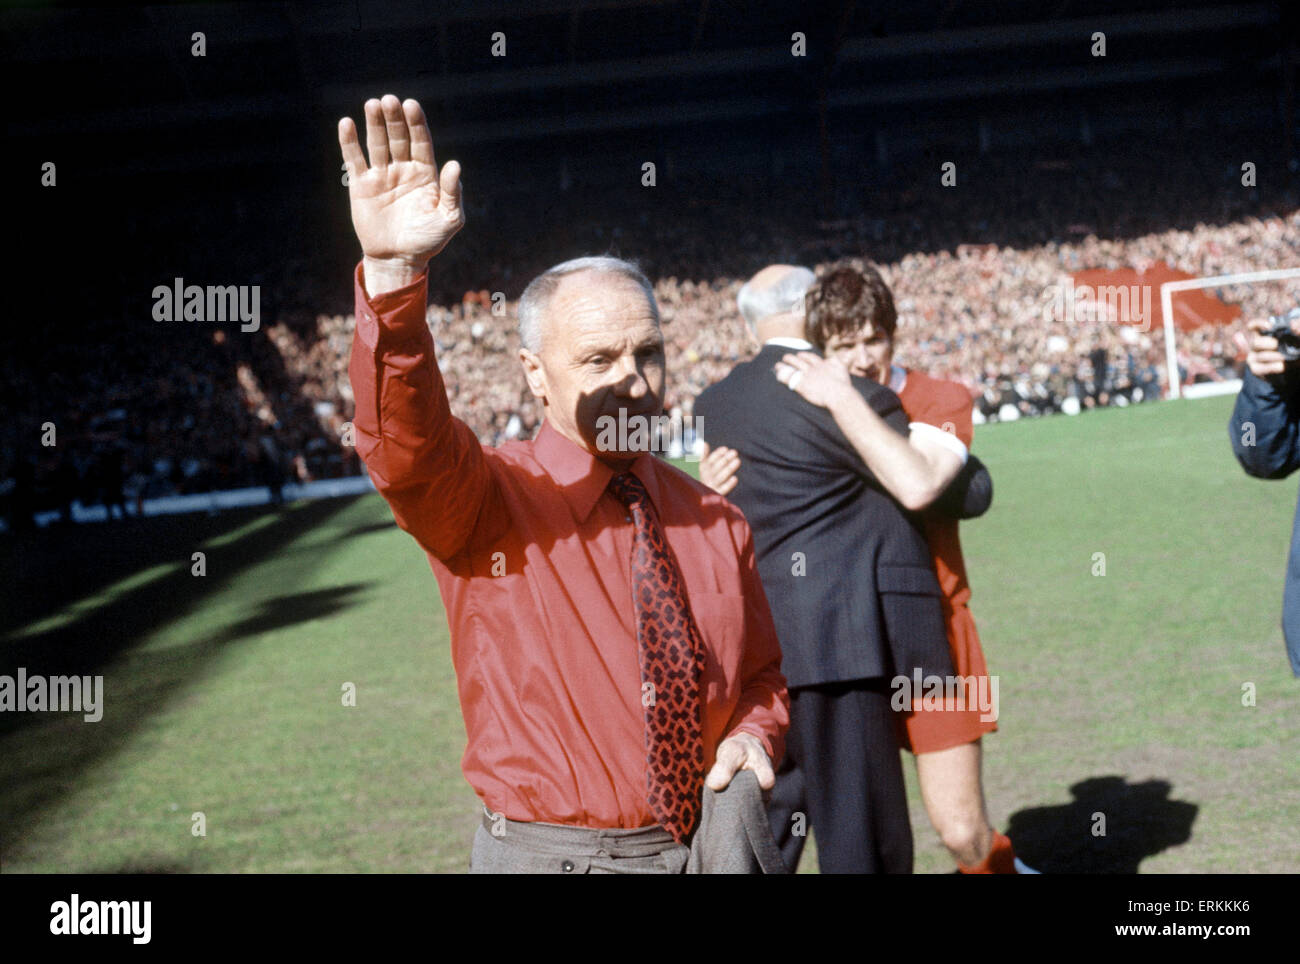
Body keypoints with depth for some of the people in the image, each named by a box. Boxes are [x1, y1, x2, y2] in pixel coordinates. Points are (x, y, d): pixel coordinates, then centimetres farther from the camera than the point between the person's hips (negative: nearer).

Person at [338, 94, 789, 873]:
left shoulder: (715, 523, 5)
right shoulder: (487, 499, -8)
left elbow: (763, 677, 17)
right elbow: (404, 436, -29)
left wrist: (752, 739, -5)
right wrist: (394, 273, -44)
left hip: (708, 848, 4)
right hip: (546, 851, -3)